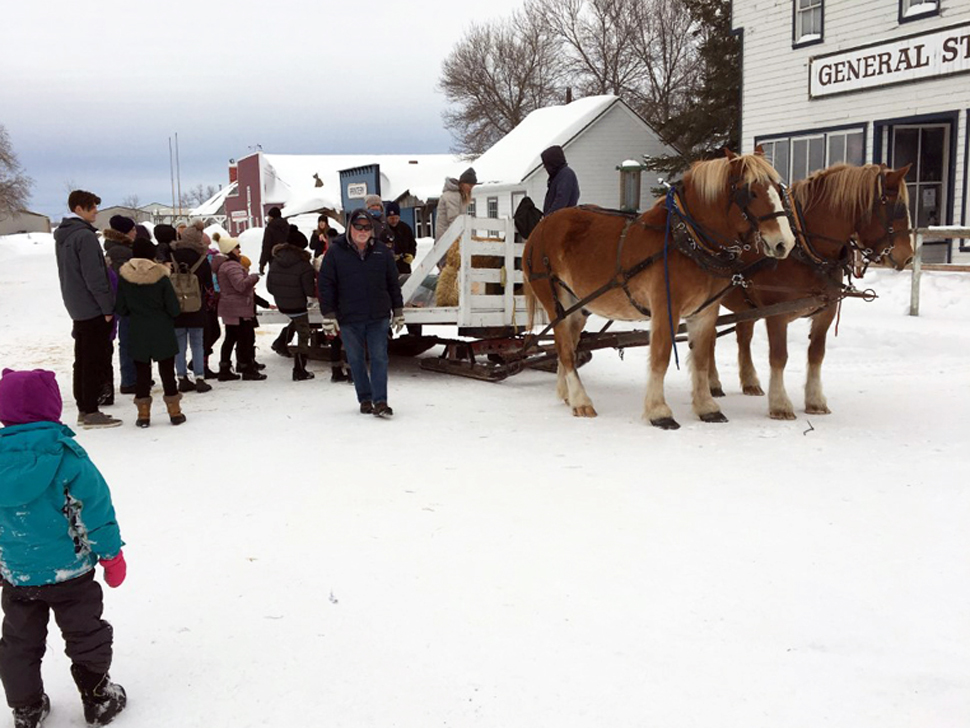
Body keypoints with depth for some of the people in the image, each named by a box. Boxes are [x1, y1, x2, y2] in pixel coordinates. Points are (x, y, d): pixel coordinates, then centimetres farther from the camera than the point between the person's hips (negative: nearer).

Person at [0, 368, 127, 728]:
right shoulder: (66, 456, -18)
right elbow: (96, 509, -15)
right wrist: (111, 553, -2)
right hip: (69, 570, -3)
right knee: (85, 636, 13)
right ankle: (99, 698, 24)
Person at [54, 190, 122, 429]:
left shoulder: (62, 236, 14)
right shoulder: (85, 236, -16)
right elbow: (94, 276, -20)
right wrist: (108, 307, -16)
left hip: (77, 308, 9)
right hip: (93, 308, -9)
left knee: (83, 359, 14)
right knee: (96, 361, -5)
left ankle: (83, 408, 19)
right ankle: (91, 412, -4)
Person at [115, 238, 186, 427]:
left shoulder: (124, 277, -5)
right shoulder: (161, 276, -11)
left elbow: (121, 310, 1)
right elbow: (174, 309, -8)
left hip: (138, 333, 2)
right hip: (163, 333, -1)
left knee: (142, 371, 9)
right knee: (167, 370, 6)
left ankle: (143, 414, 11)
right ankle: (174, 412, 10)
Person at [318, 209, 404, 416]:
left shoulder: (382, 252, 5)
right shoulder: (335, 252, -2)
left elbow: (393, 283, 12)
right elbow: (325, 285, 0)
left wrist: (398, 312, 12)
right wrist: (328, 316, -4)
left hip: (378, 316, 1)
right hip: (349, 319, -1)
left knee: (379, 358, -4)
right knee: (356, 360, 7)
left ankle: (380, 401, -2)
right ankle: (365, 399, 19)